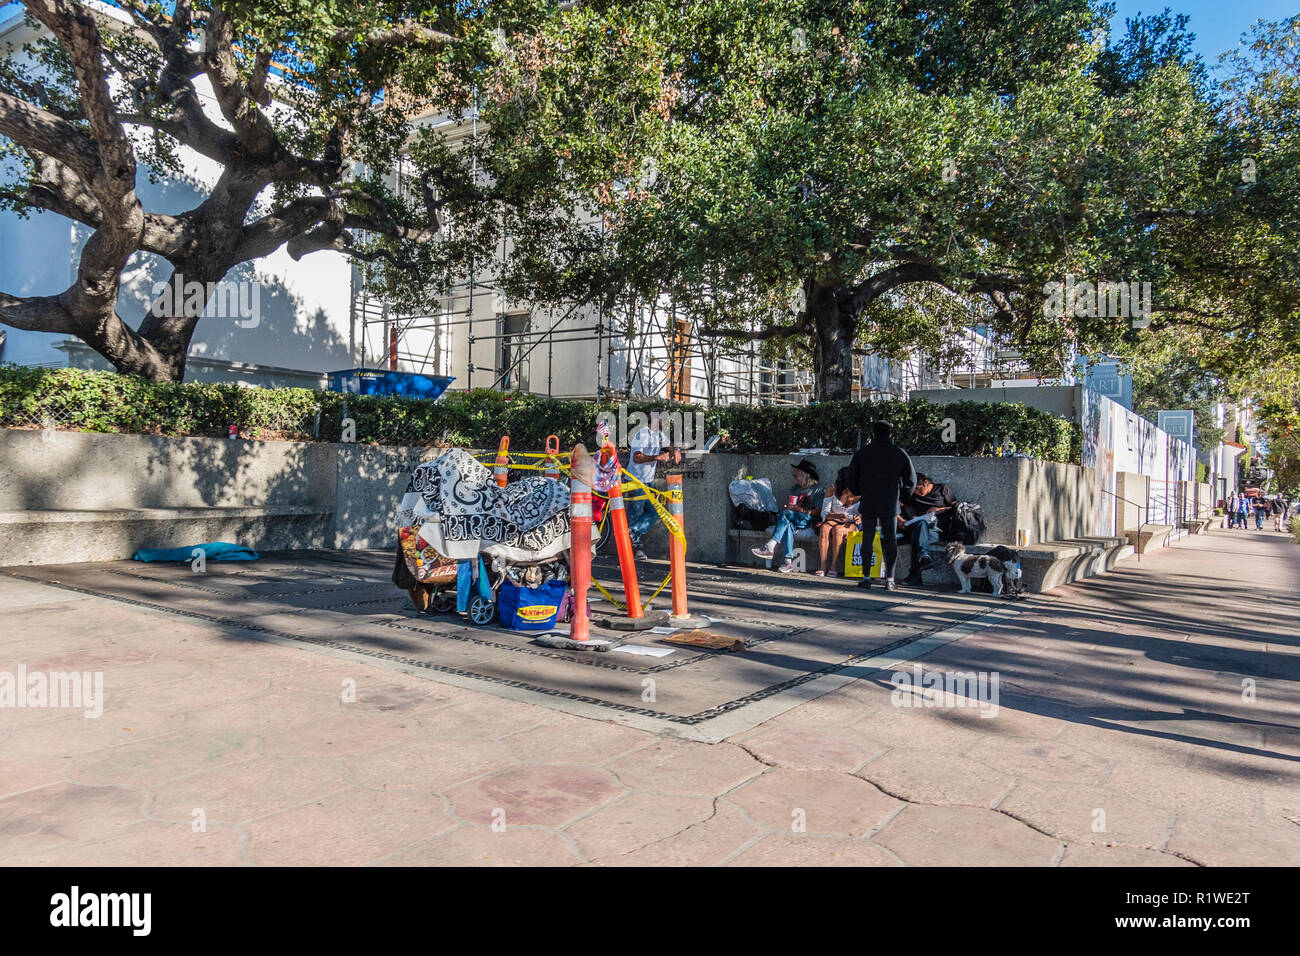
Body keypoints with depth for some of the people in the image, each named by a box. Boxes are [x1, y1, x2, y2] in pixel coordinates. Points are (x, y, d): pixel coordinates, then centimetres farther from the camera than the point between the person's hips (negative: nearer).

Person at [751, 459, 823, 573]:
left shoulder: (817, 492, 9)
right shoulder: (795, 489, 27)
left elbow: (818, 512, -3)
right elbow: (787, 506, 21)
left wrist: (801, 510, -10)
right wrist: (787, 507, -1)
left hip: (807, 520, -4)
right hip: (792, 520, 4)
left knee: (786, 514, -31)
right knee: (788, 525, -34)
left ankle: (770, 547, -40)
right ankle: (788, 561, -43)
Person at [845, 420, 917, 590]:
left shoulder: (862, 452, 3)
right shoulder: (900, 453, 3)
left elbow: (851, 478, 5)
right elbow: (911, 479, 6)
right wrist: (901, 494, 20)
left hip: (868, 504, 0)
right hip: (890, 505, 0)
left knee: (867, 540, 5)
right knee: (890, 541, 5)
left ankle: (866, 577, 1)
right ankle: (889, 579, 3)